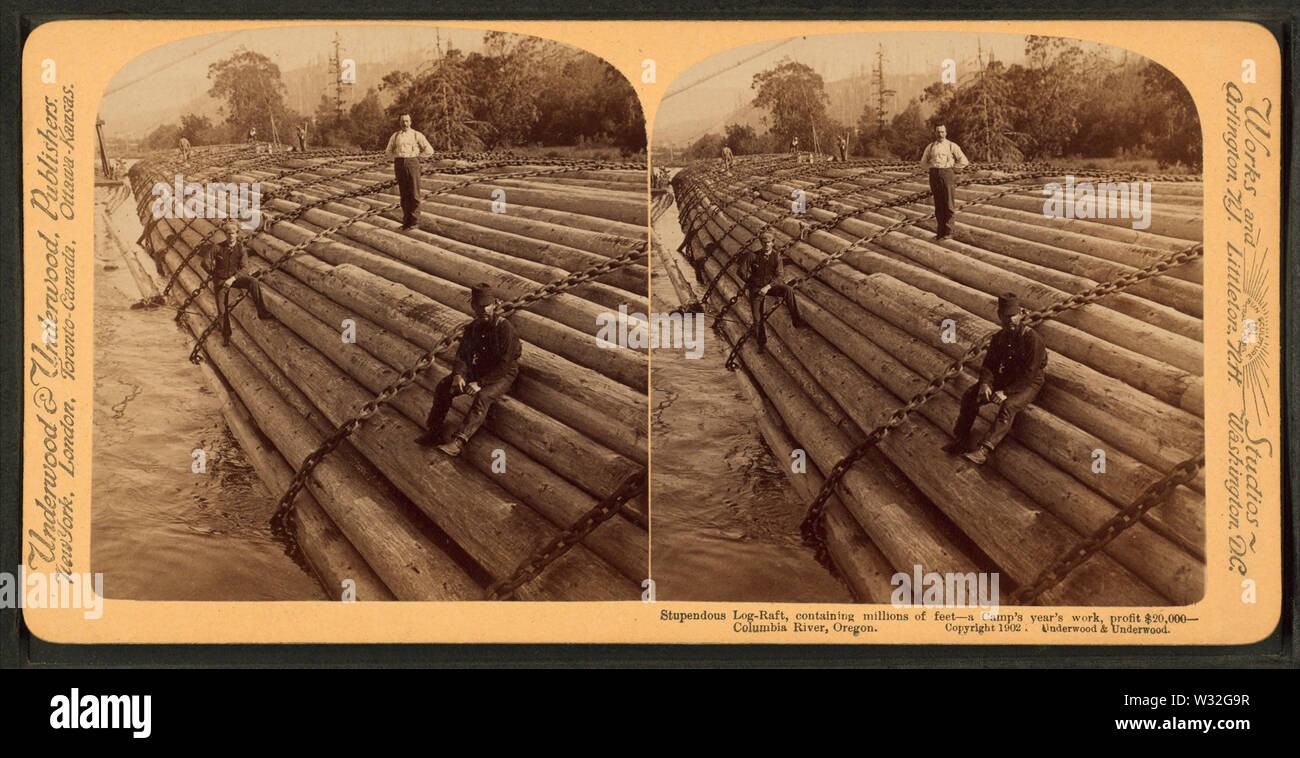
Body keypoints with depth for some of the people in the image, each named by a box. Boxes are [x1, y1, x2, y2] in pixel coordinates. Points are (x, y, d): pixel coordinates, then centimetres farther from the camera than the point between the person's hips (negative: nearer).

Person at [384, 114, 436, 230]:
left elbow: (429, 150, 4)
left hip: (412, 163, -3)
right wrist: (398, 156, 12)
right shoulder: (395, 136, 14)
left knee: (414, 194, -5)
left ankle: (413, 221, 0)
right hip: (399, 164, 3)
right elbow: (389, 150, 27)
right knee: (404, 194, 4)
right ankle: (406, 220, 8)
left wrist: (417, 156, 2)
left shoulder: (417, 135, 5)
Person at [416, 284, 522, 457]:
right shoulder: (473, 327, 3)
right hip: (479, 370, 7)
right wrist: (458, 374, -17)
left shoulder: (505, 328, -20)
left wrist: (480, 383, -28)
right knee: (443, 386, -11)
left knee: (482, 396, -36)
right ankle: (433, 430, -5)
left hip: (502, 375, -7)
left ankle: (458, 441, -45)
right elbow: (462, 353, 5)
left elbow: (504, 365, -23)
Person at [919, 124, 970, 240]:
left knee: (949, 204, -5)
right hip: (934, 175, 3)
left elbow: (964, 161, 4)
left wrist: (950, 165, 3)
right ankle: (941, 231, 8)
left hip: (946, 173, -3)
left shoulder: (952, 146, 5)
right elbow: (923, 163, 20)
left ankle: (948, 232, 0)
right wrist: (933, 165, 6)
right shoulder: (930, 147, 15)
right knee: (938, 205, 4)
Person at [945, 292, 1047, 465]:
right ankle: (961, 439, -5)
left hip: (1028, 384, -7)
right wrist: (985, 383, -18)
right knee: (970, 395, -11)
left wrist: (1006, 391, -27)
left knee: (1008, 406, -36)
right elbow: (989, 364, 4)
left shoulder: (1032, 339, -18)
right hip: (1005, 378, 7)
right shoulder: (999, 338, 4)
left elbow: (1029, 373, -22)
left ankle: (984, 450, -44)